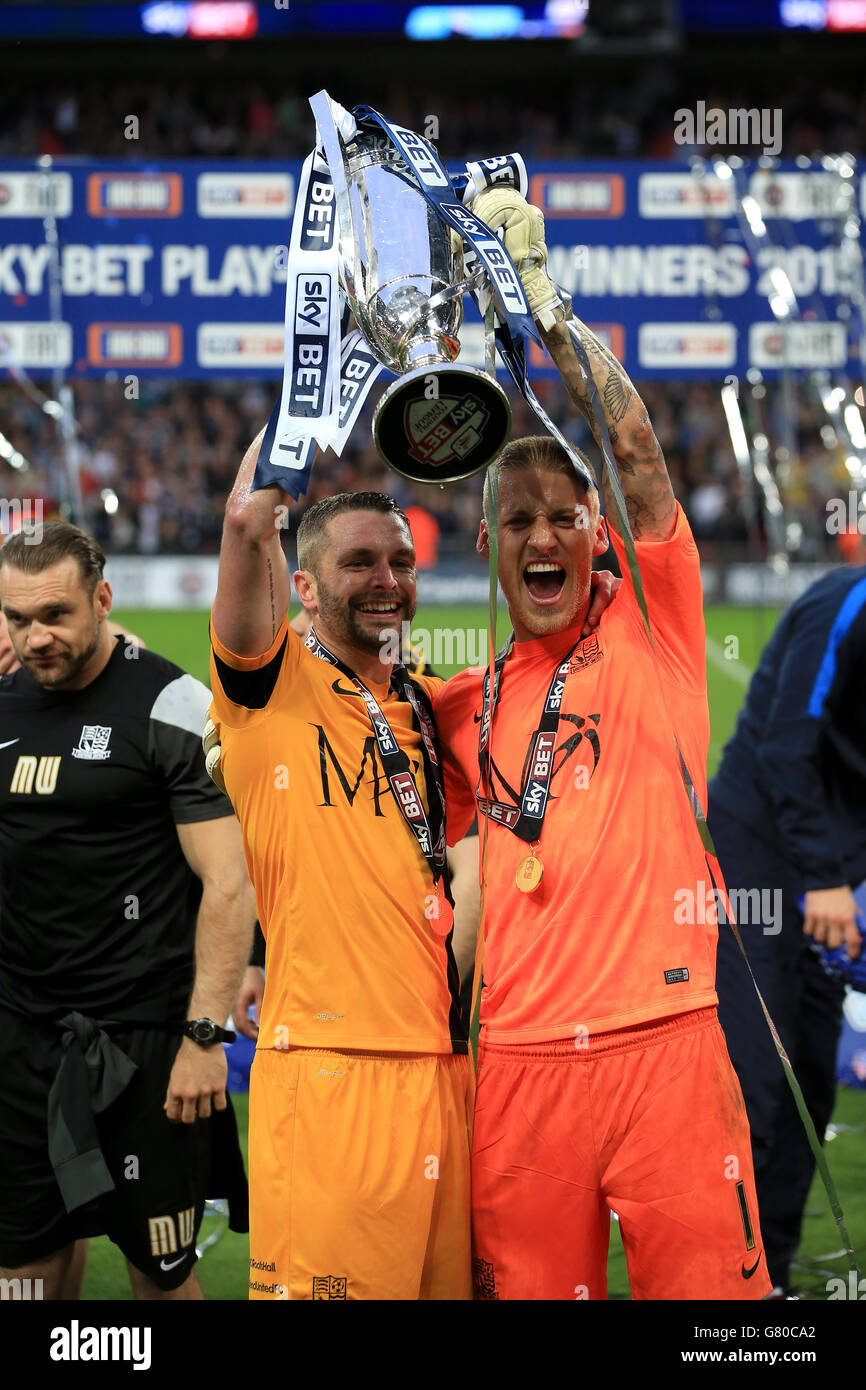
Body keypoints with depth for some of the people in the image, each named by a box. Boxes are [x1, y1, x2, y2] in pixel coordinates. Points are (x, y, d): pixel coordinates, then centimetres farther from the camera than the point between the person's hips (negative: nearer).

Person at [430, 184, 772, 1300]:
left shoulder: (653, 633, 6)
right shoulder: (466, 705, 16)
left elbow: (635, 448, -3)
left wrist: (534, 287, -4)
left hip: (663, 1040, -3)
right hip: (519, 1058, 3)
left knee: (707, 1284, -3)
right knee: (529, 1292, 3)